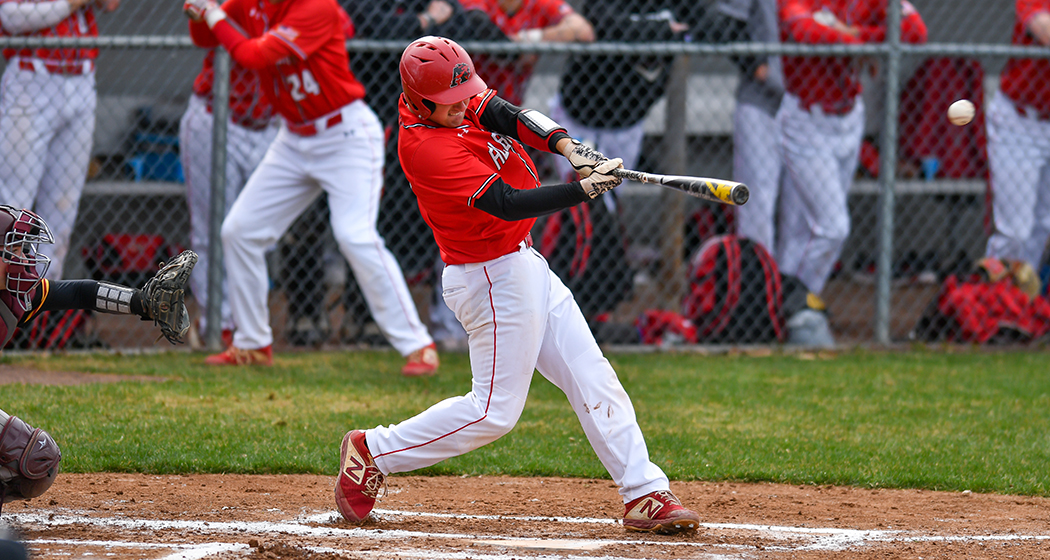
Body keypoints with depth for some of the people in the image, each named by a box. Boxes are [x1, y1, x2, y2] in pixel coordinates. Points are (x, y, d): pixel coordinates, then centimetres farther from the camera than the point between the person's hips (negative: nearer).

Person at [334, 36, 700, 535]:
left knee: (594, 380, 6)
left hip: (523, 264, 10)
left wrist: (567, 147, -25)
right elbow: (508, 203, -29)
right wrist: (584, 189, -30)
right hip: (495, 280, -10)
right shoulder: (427, 148, -27)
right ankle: (371, 452, 11)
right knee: (495, 409, -1)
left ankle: (645, 495, 7)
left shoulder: (457, 103, 0)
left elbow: (512, 117, -8)